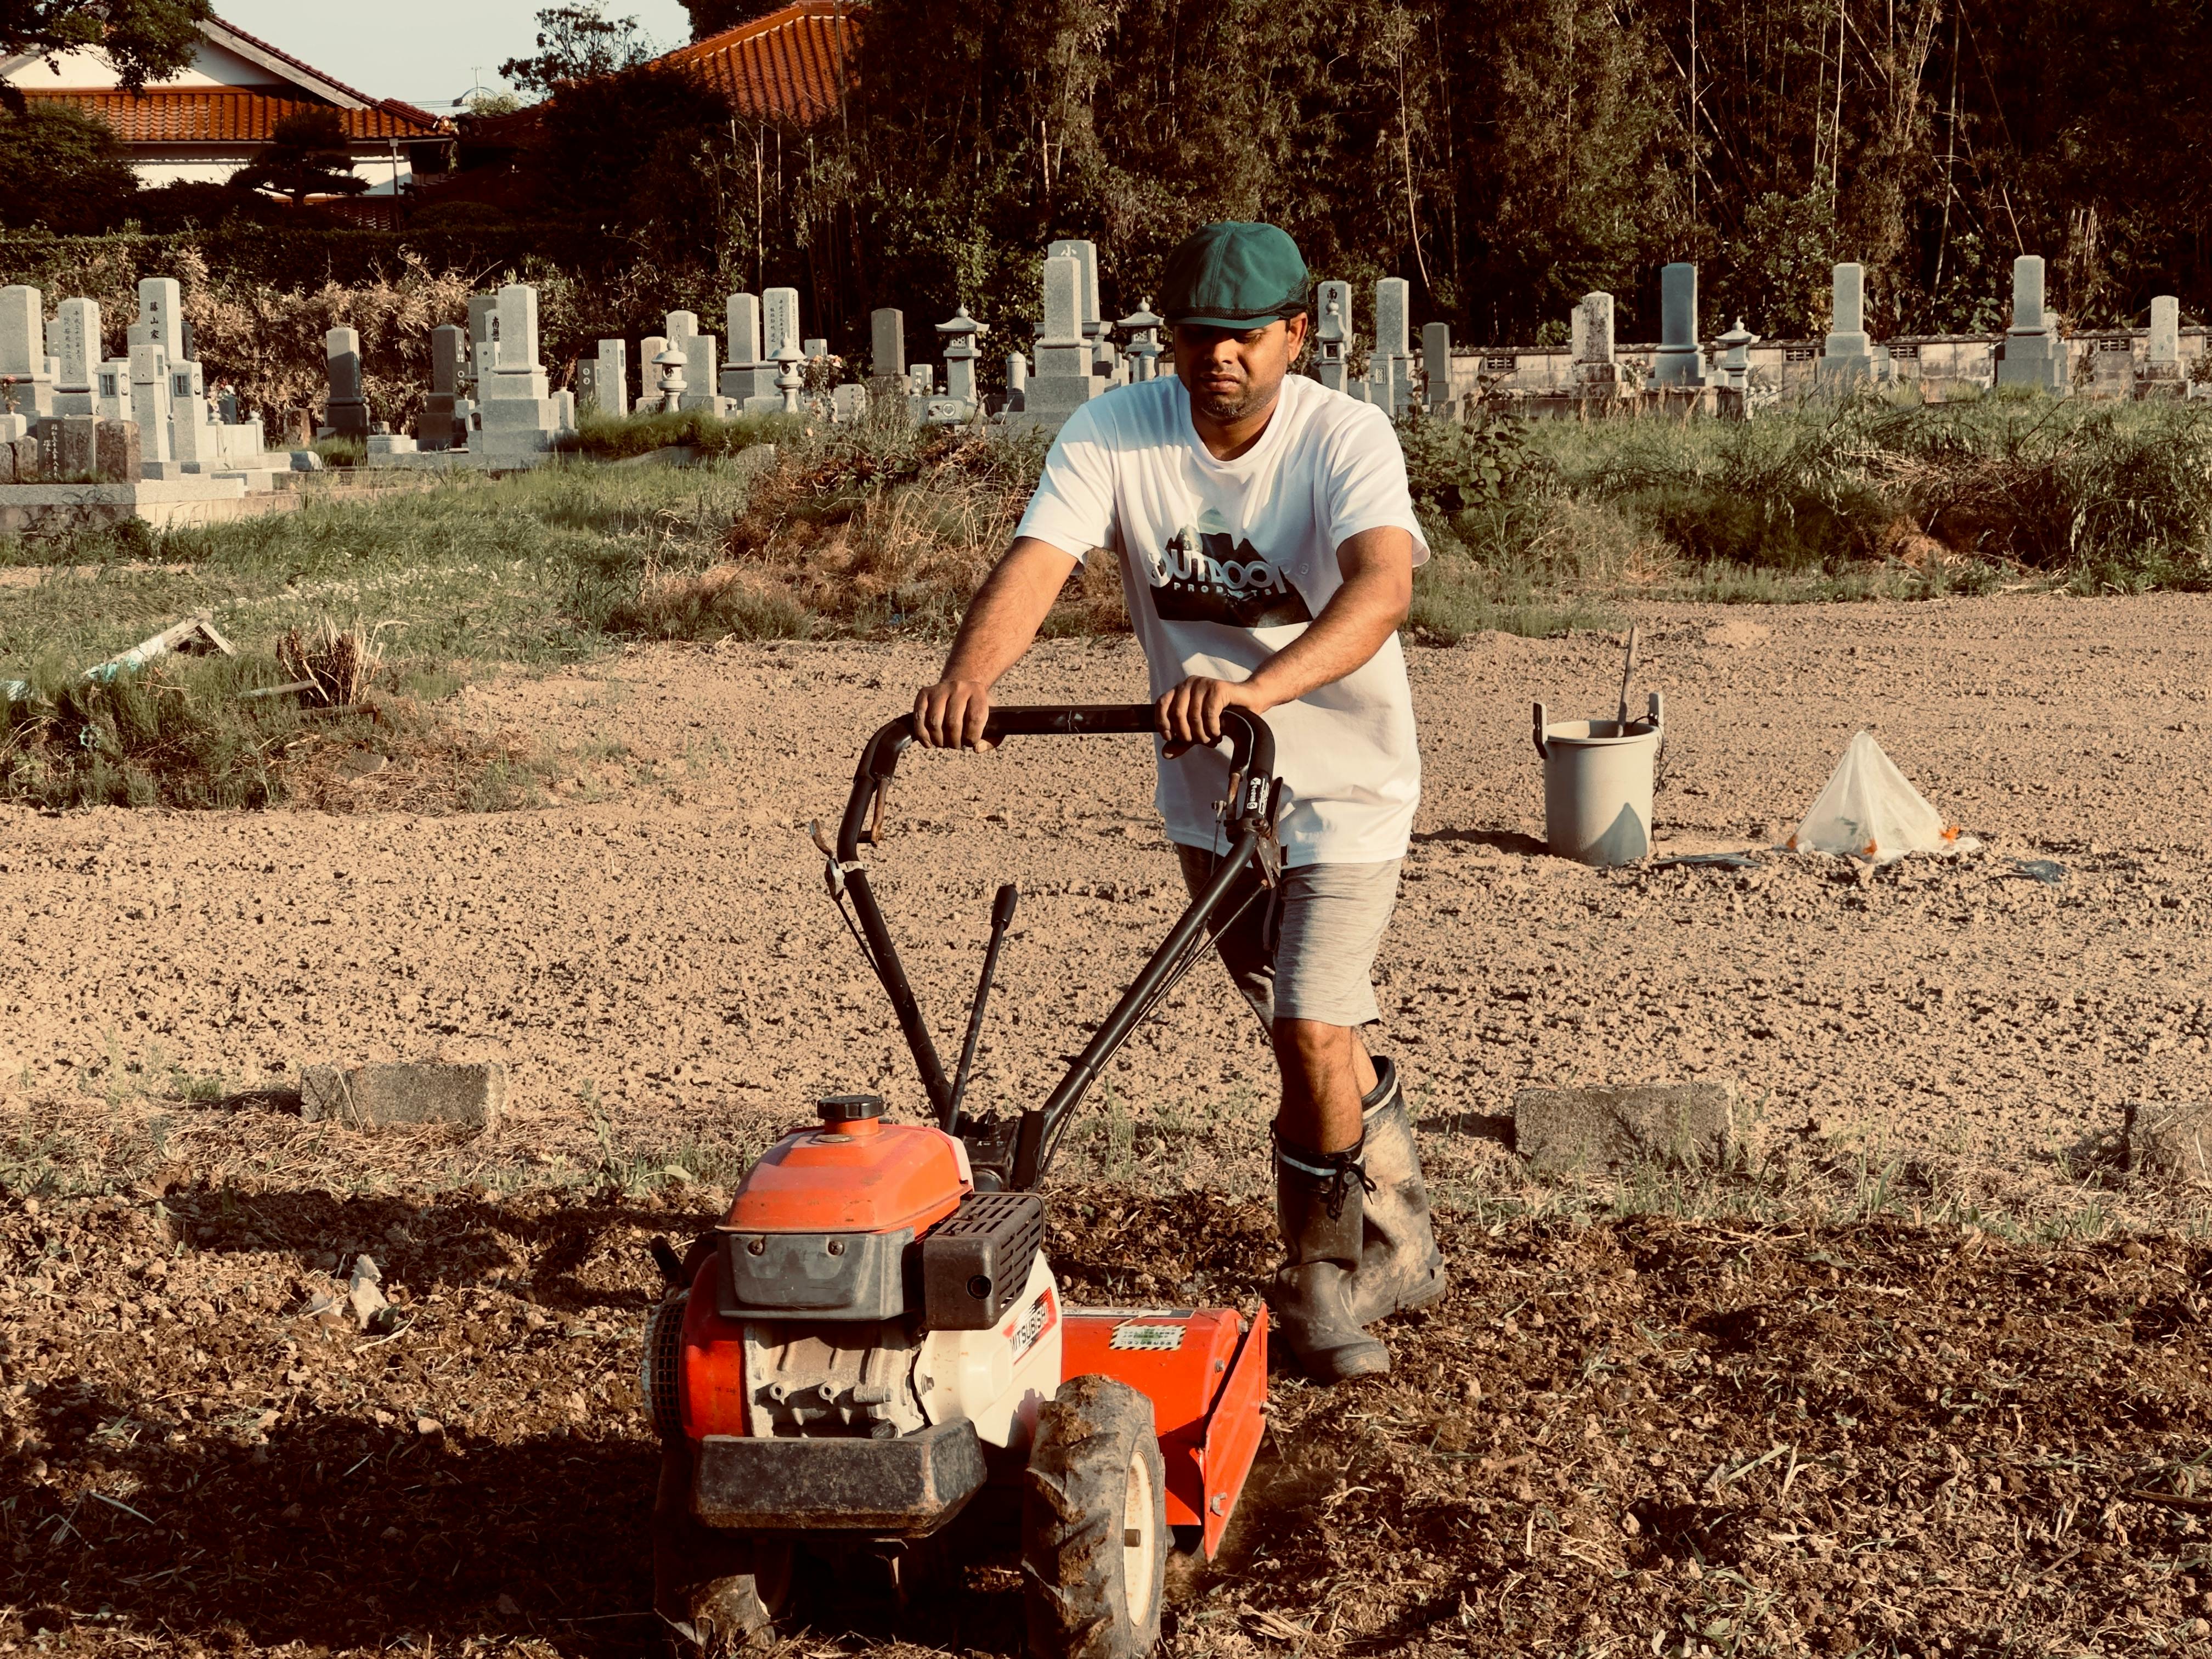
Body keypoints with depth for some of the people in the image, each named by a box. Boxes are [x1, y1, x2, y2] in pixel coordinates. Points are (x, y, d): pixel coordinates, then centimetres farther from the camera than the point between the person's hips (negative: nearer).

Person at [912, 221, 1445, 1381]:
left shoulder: (1345, 437, -22)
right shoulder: (1112, 435, -15)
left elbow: (1381, 586, -40)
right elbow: (1034, 564, -28)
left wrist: (1257, 689, -57)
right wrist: (969, 675, -50)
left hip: (1343, 784, -4)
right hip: (1207, 795, 4)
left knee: (1315, 1033, -14)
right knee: (1312, 1037, 17)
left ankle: (1324, 1280, 8)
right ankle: (1397, 1248, 39)